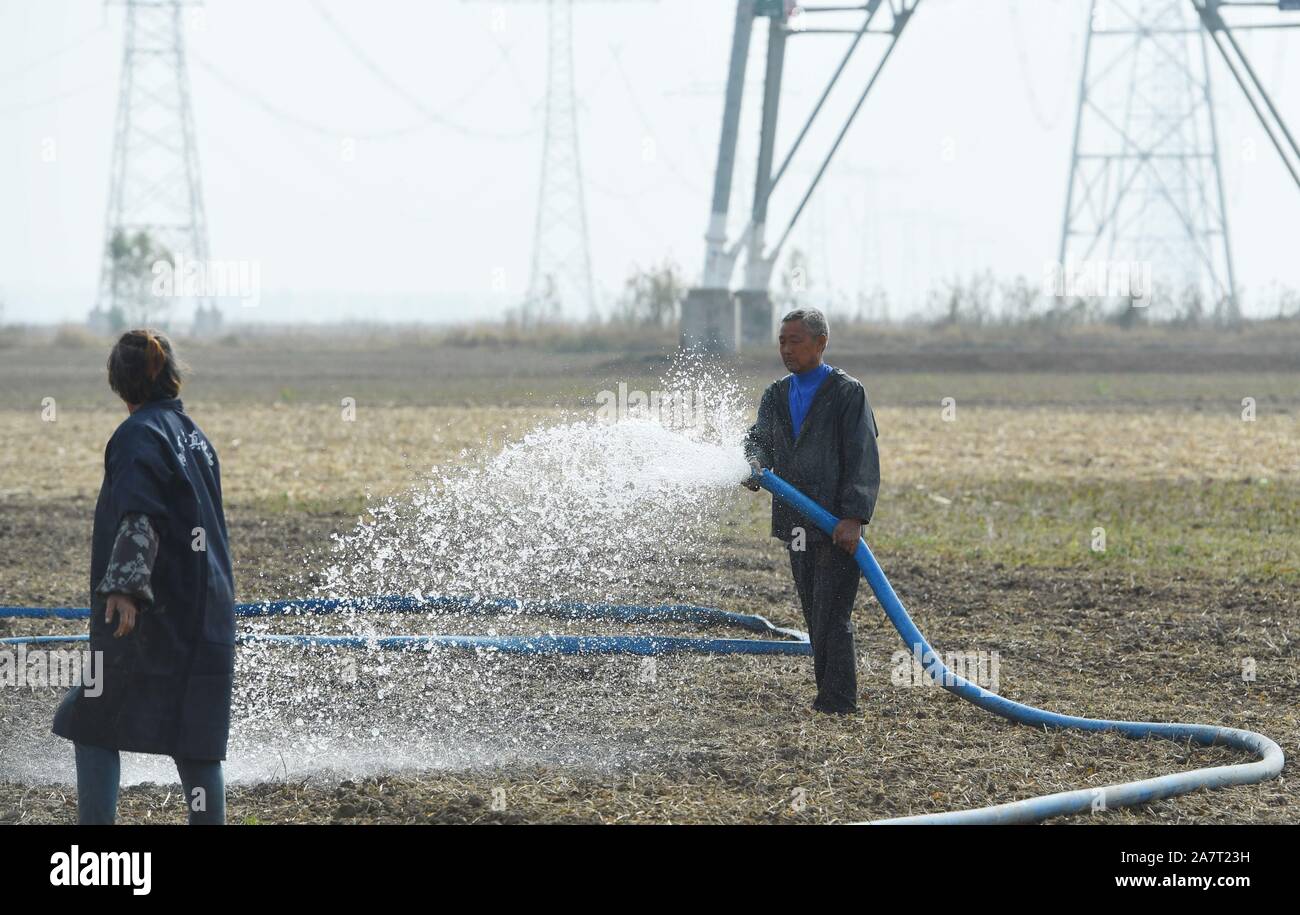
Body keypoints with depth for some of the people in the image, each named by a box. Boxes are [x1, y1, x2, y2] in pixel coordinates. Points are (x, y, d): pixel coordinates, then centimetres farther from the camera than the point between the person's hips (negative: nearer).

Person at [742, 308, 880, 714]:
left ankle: (838, 700, -6)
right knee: (815, 616, 10)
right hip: (798, 525, 7)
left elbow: (863, 460, -10)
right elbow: (760, 437, 4)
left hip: (837, 525, -7)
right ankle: (830, 694, 17)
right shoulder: (776, 395, 15)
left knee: (832, 616, -10)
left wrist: (854, 517, -18)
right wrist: (754, 465, -21)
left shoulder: (847, 393, -5)